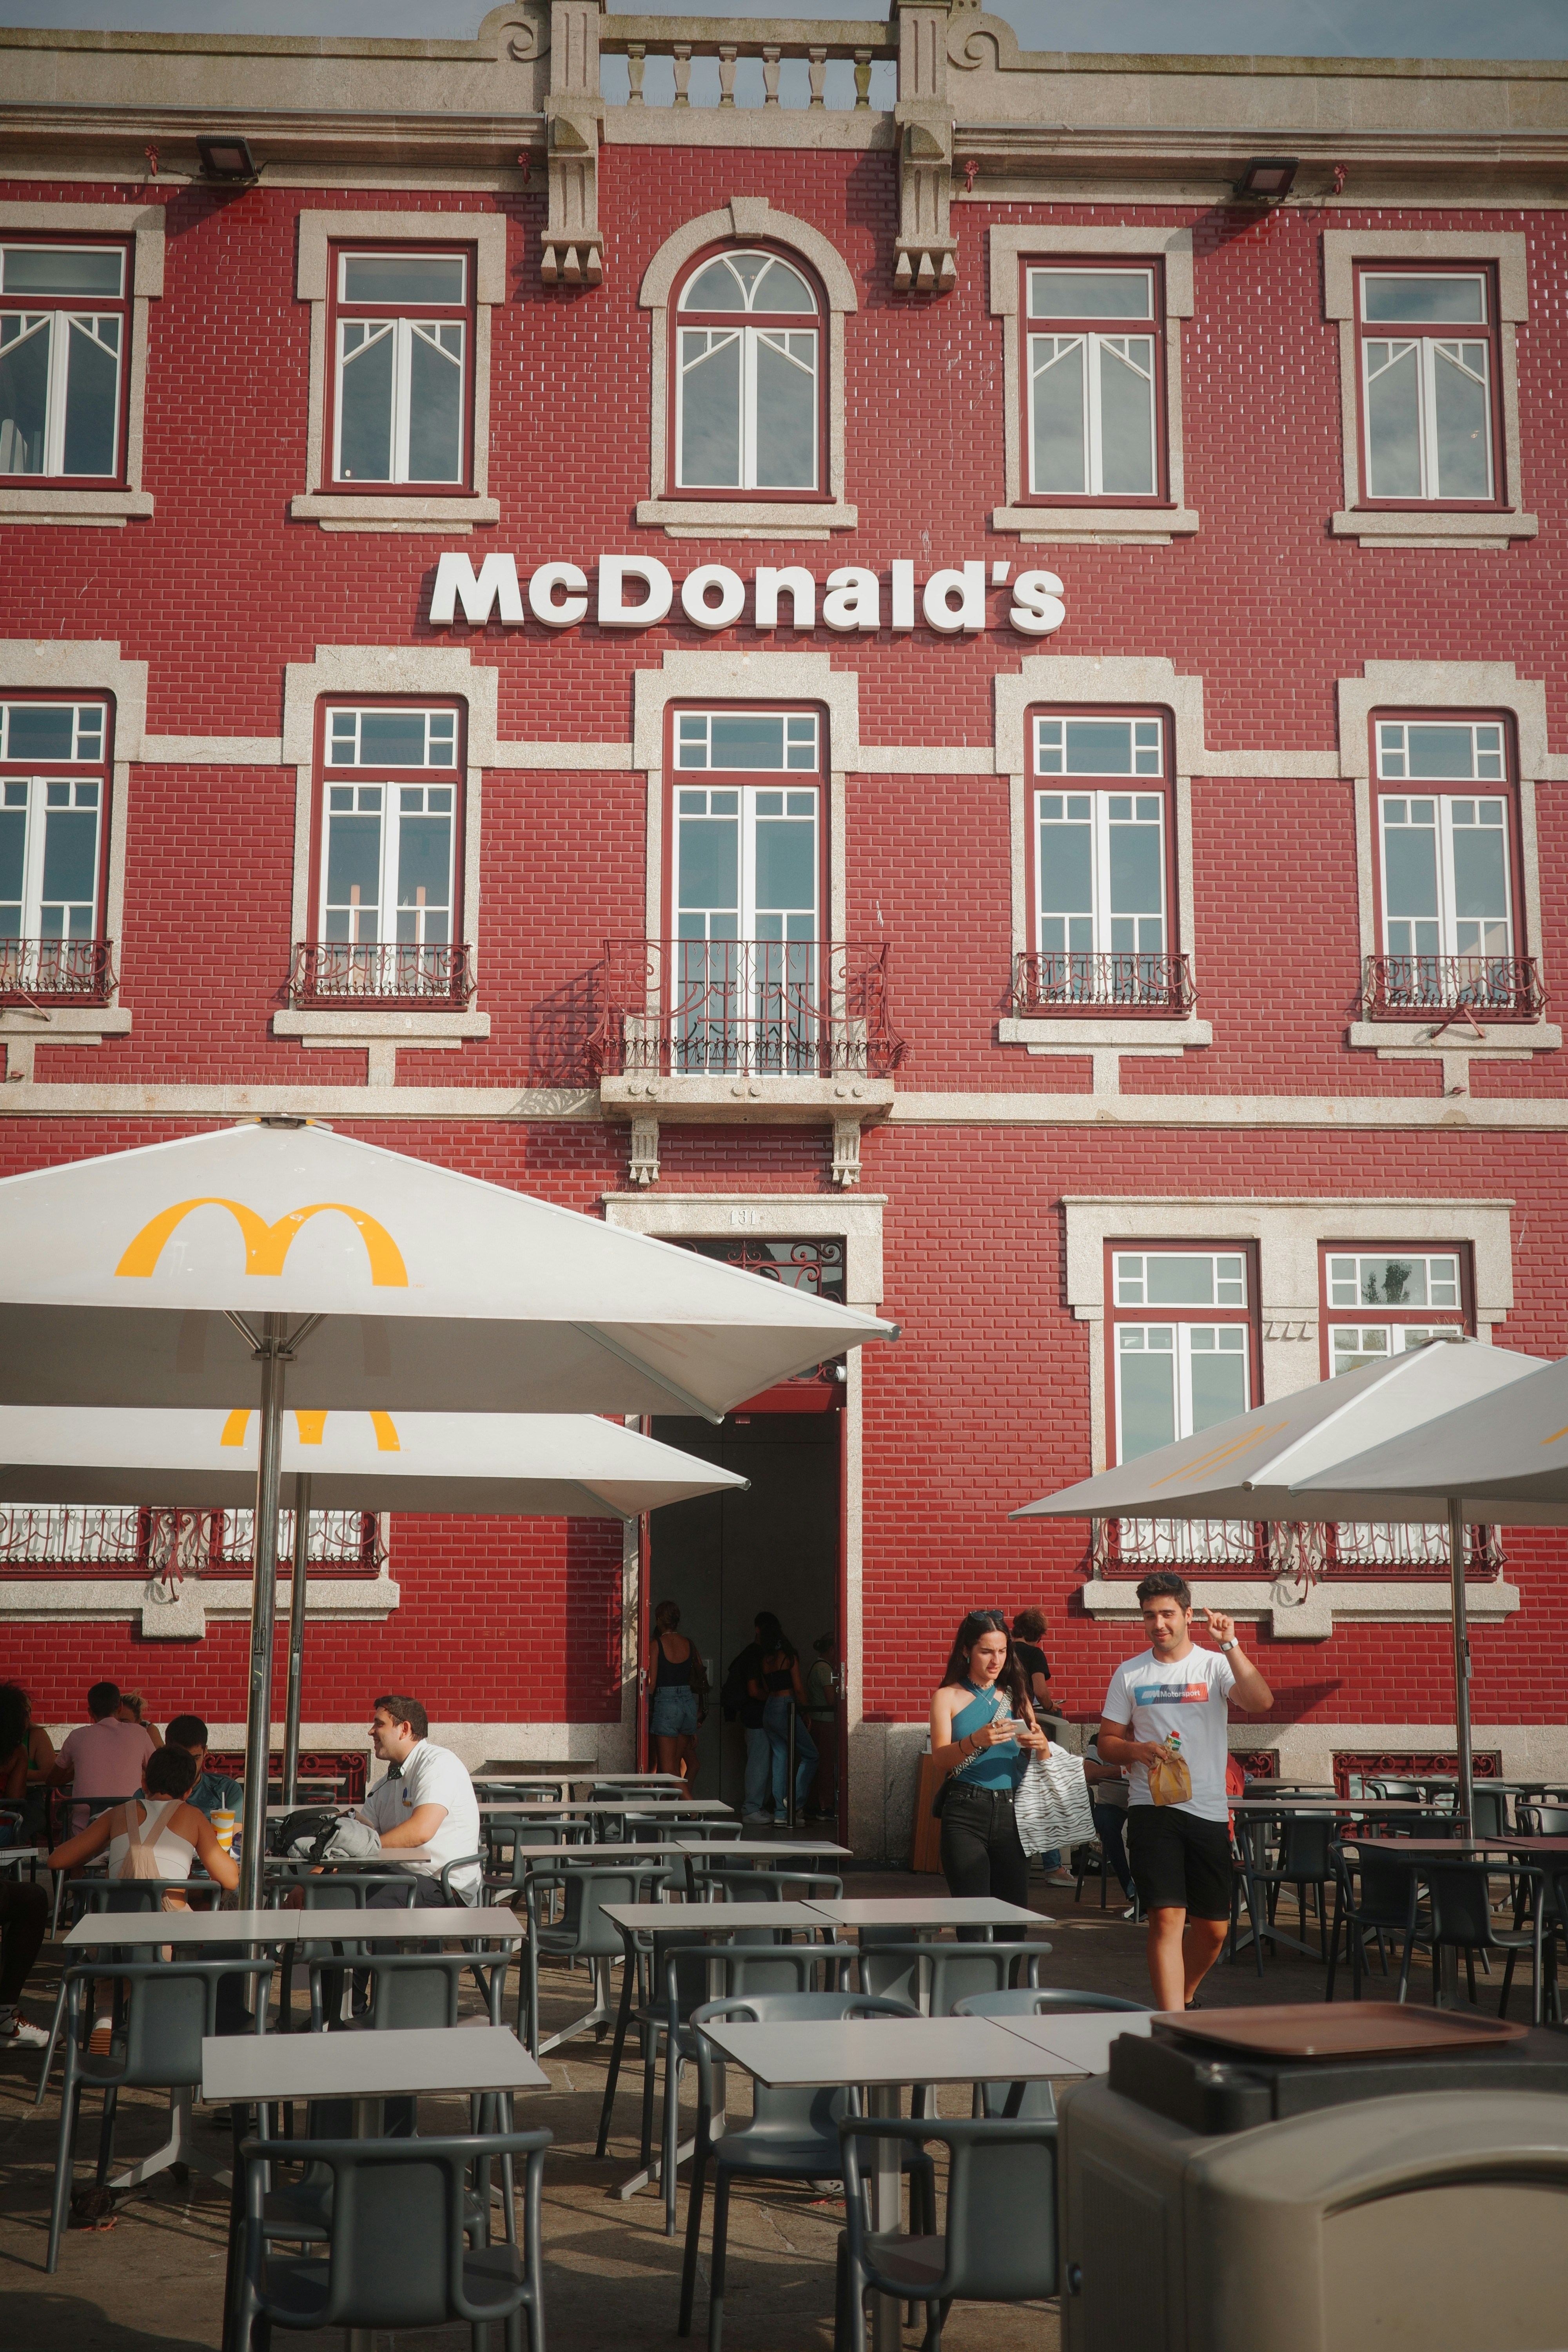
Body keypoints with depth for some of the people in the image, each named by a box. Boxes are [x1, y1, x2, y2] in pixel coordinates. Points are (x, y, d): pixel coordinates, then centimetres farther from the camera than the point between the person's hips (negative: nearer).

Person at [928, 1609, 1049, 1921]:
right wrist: (976, 1740, -26)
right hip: (966, 1815, -3)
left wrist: (1041, 1746, -11)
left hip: (1013, 1814, 3)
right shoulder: (948, 1697, 6)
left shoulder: (1016, 1697, 15)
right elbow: (941, 1760, -7)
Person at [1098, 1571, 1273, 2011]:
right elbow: (1108, 1744, 11)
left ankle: (1185, 1997, 36)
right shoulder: (1129, 1674, 7)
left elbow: (1261, 1703, -17)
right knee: (1167, 1917, -14)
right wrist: (1138, 1750, -10)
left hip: (1208, 1810, 1)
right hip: (1152, 1809, -1)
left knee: (1213, 1927, 9)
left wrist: (1229, 1645, -22)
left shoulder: (1215, 1665, 2)